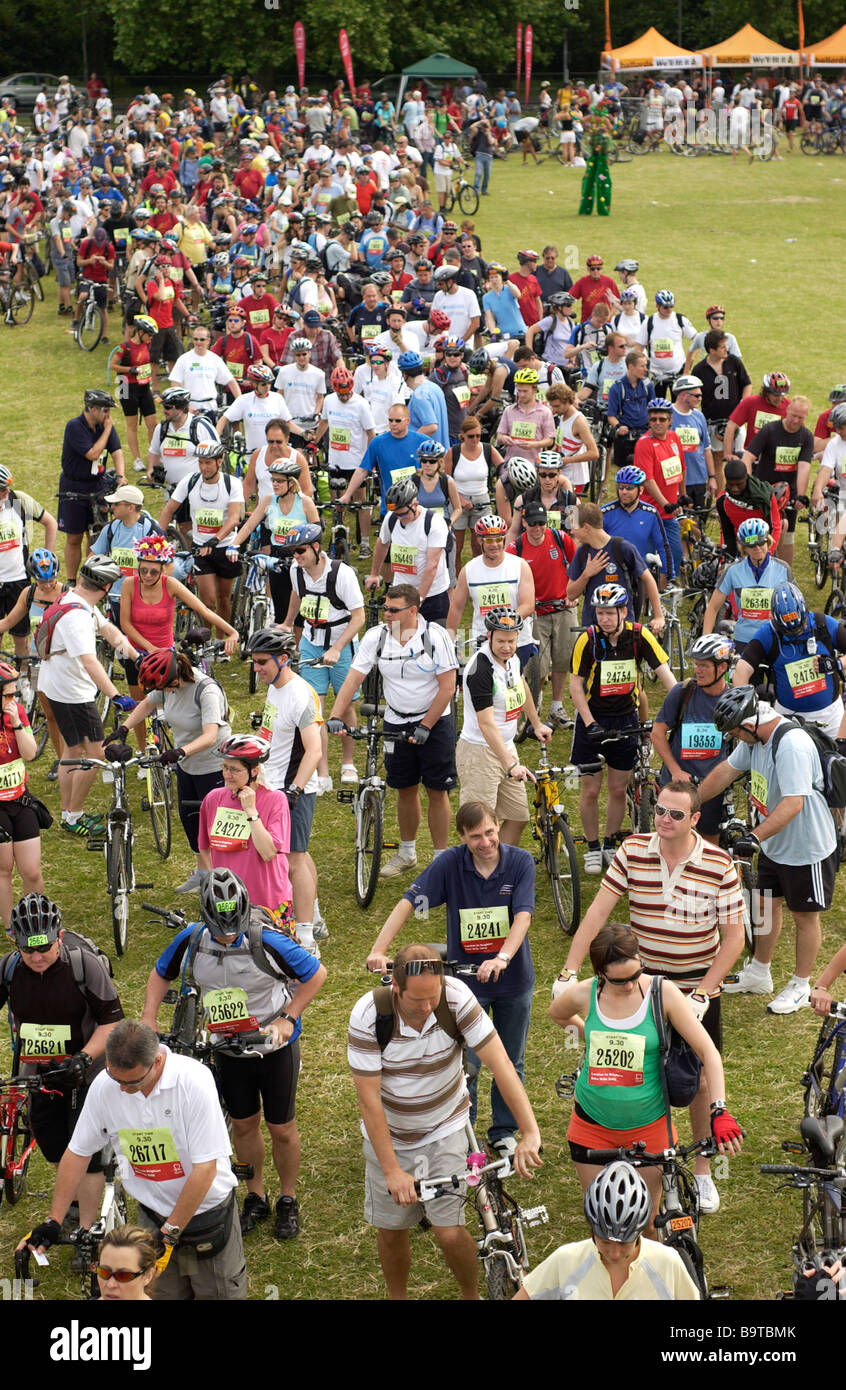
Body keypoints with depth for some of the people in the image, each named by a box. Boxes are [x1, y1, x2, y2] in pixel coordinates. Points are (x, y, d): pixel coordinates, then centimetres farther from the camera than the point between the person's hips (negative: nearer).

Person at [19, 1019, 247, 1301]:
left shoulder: (193, 1080, -25)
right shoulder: (104, 1086, -12)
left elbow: (205, 1169, -22)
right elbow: (78, 1152, 1)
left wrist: (170, 1233, -18)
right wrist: (53, 1222, 0)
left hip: (206, 1211, -3)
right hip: (154, 1213, 3)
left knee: (221, 1295, 3)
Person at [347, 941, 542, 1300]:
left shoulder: (456, 998, -25)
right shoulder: (368, 1015, -26)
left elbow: (500, 1063, -26)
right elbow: (369, 1099, -22)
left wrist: (530, 1133, -35)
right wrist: (392, 1170, -25)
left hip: (444, 1131, 0)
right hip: (389, 1135, 0)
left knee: (449, 1233, -7)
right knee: (391, 1229, 11)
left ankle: (472, 1296, 21)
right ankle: (396, 1296, 38)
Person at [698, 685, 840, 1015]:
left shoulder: (792, 744, -32)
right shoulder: (756, 737, -3)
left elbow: (794, 802, -37)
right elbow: (727, 770, 12)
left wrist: (757, 836, -44)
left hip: (807, 848, -9)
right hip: (773, 845, 9)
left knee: (804, 916, 8)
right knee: (767, 905, 19)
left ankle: (800, 987, 22)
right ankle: (758, 975, 35)